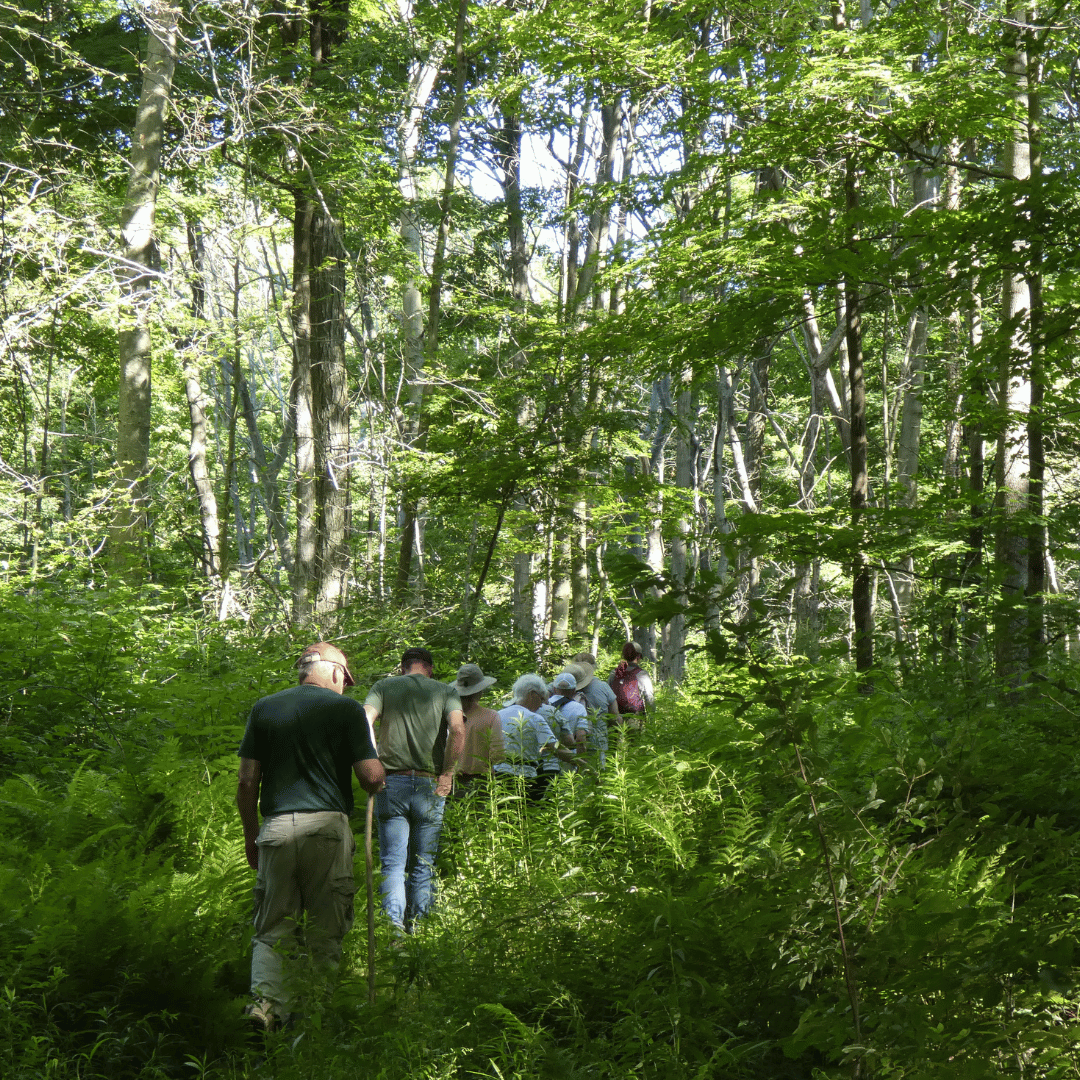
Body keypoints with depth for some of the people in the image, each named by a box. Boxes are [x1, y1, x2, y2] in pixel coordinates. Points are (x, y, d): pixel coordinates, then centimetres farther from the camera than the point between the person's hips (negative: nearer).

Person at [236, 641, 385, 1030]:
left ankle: (266, 1000, -13)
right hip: (328, 825, -2)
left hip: (277, 827, 2)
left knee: (273, 930, 8)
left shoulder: (264, 708, 10)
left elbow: (246, 782, 7)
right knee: (326, 935, 8)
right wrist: (377, 782, 20)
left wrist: (250, 834, 18)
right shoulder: (346, 708, 2)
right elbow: (372, 777, -4)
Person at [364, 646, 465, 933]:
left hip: (391, 783, 0)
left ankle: (394, 924, -15)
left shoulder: (383, 687, 9)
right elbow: (458, 729, -11)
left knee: (393, 863, 1)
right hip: (429, 786, 0)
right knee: (423, 864, 8)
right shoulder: (445, 691, 7)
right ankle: (416, 929, 7)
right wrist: (446, 773, -4)